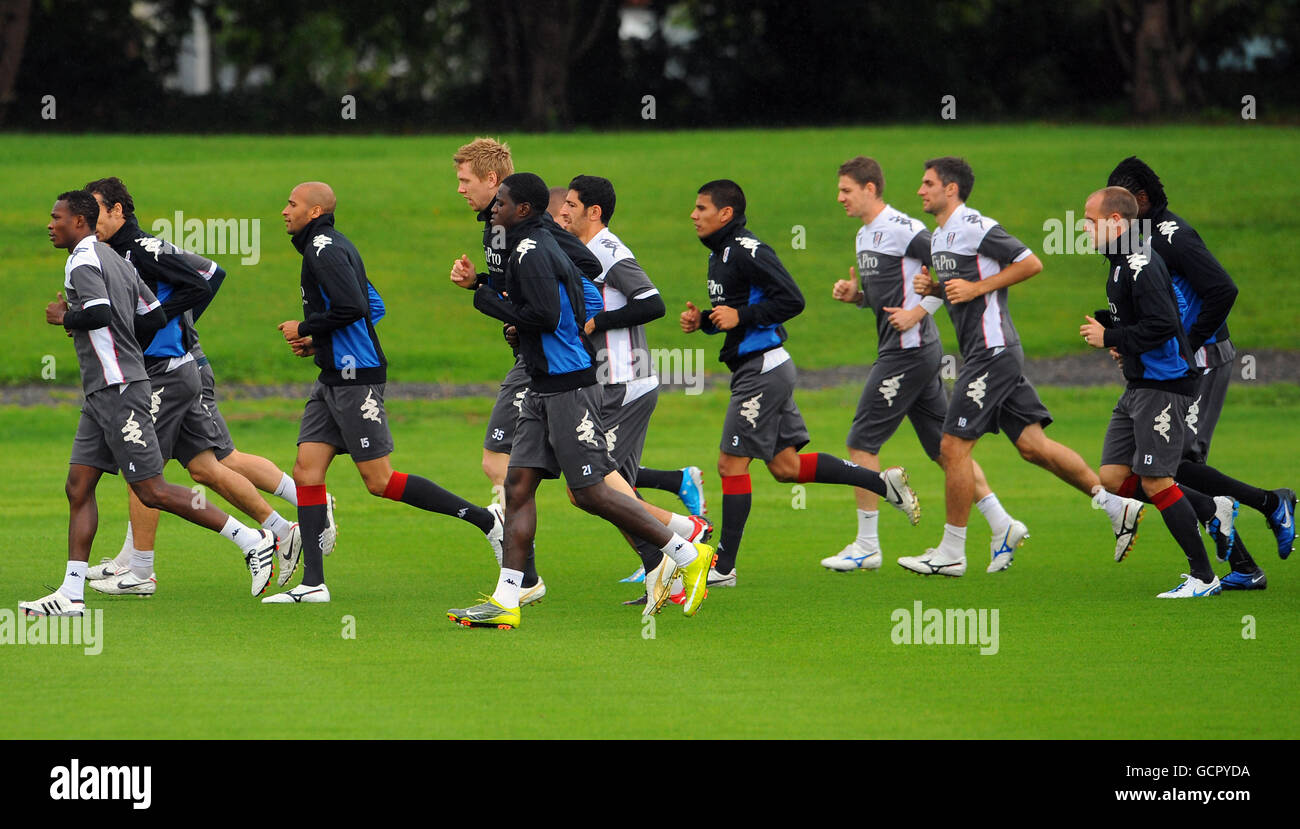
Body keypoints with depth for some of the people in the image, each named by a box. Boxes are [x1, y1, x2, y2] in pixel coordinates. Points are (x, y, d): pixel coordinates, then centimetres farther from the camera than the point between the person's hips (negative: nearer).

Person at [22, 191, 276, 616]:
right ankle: (71, 594, 2)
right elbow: (155, 319, 18)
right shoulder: (113, 259, 18)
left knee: (152, 492, -9)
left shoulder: (83, 261, -11)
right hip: (103, 393, 10)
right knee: (78, 486, 5)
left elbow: (100, 313, -27)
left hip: (119, 391, -10)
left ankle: (253, 541, -6)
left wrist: (65, 317, -10)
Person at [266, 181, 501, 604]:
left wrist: (306, 328, -11)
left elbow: (352, 307, -25)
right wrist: (315, 341, 16)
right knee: (306, 471, 2)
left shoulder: (324, 249, -14)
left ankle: (485, 519, -2)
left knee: (379, 481, -7)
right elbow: (371, 304, 22)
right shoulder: (330, 245, 17)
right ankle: (313, 583, -1)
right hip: (334, 378, 10)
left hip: (355, 378, -10)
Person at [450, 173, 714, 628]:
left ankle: (687, 555, 2)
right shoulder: (539, 245, 16)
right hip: (545, 386, 10)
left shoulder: (531, 252, -15)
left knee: (590, 492, -7)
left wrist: (489, 300, -12)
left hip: (568, 386, -10)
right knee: (518, 484, 4)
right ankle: (505, 602, 1)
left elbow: (544, 316, -23)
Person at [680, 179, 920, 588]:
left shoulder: (748, 253, -16)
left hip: (763, 370, -10)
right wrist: (702, 321, 7)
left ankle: (724, 567, -3)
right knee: (785, 466, 11)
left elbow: (792, 300, -20)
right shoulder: (719, 255, 15)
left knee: (732, 463, -7)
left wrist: (740, 316, -21)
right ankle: (883, 482, 16)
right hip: (753, 367, 10)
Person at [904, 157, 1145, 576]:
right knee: (1032, 446, 6)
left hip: (992, 350, -10)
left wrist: (976, 288, -15)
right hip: (987, 353, 10)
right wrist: (932, 288, 8)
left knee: (954, 447, -7)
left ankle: (952, 552, -1)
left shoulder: (975, 227, -12)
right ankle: (1117, 506, 7)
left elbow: (1031, 263, -13)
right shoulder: (939, 237, 18)